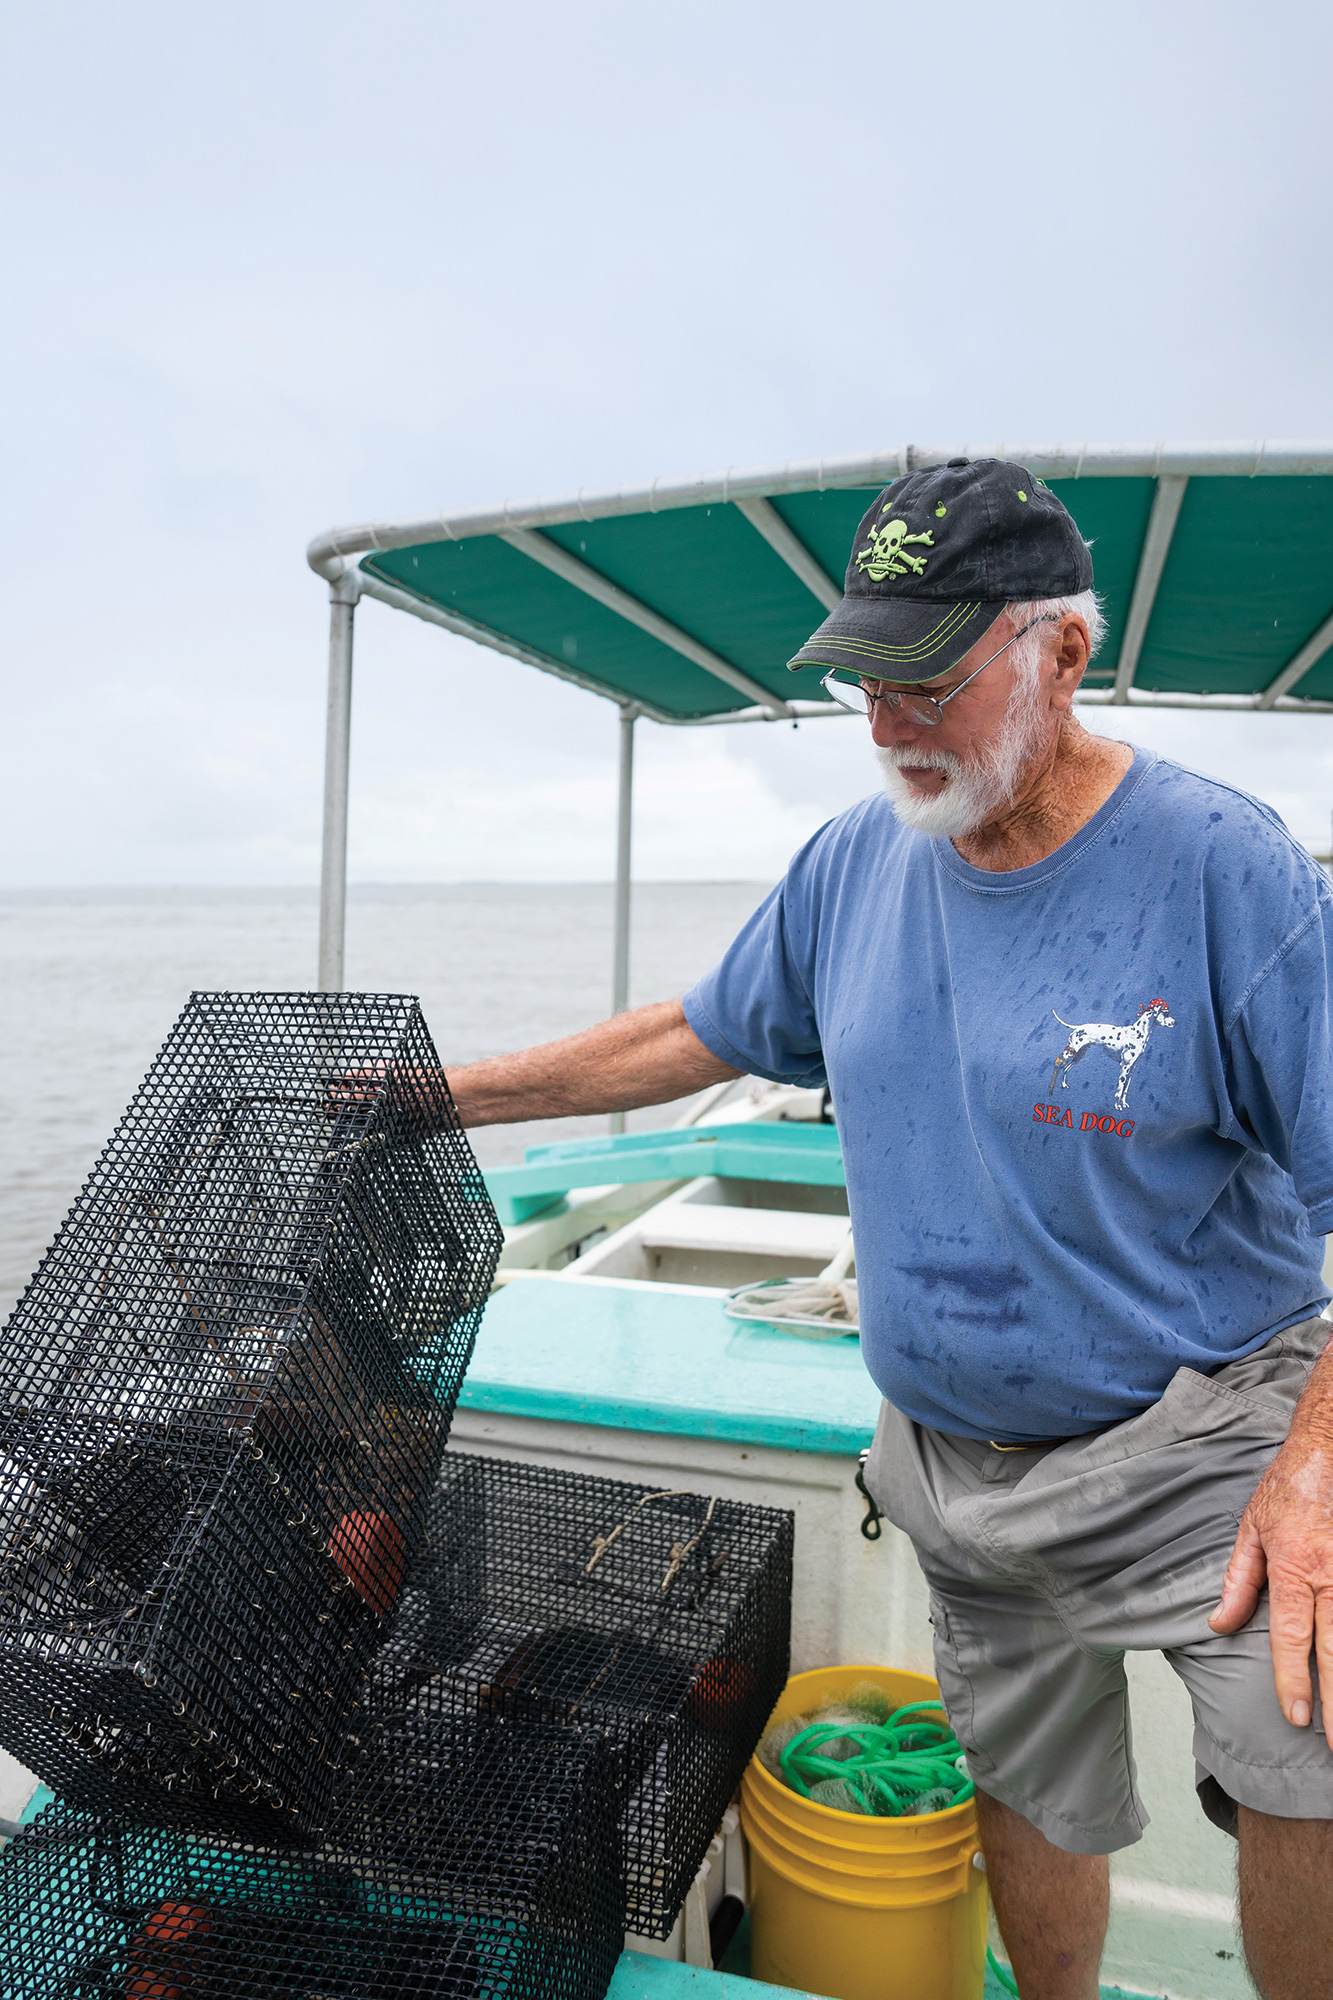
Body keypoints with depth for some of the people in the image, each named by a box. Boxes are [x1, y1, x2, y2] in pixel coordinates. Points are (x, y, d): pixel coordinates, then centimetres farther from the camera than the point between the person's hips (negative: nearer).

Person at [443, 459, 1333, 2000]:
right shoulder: (856, 859, -1)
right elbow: (696, 1034, 9)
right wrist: (456, 1092, 9)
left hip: (1196, 1439, -4)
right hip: (954, 1458, 4)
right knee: (1027, 1796, 18)